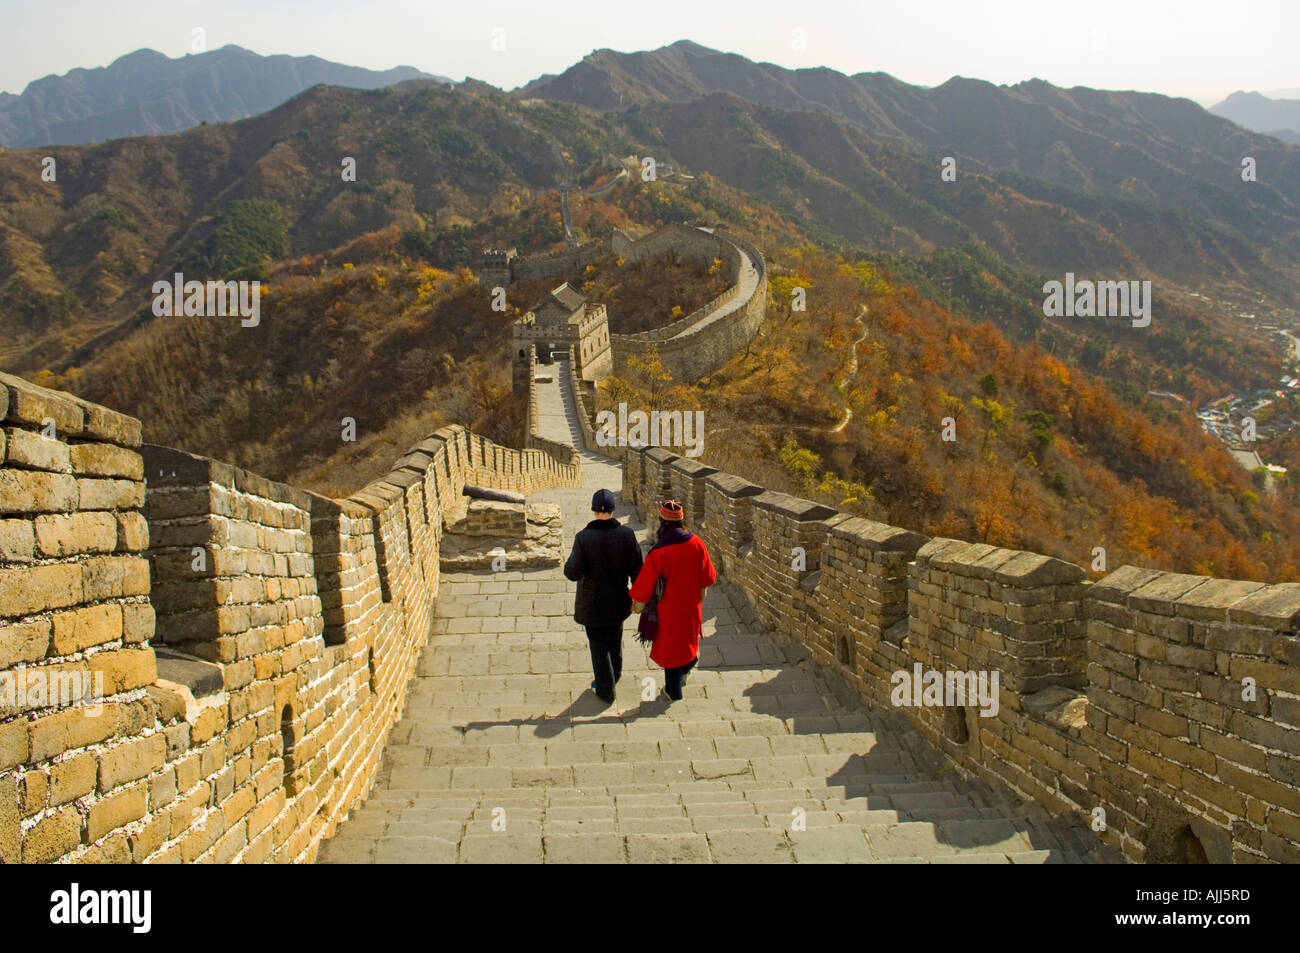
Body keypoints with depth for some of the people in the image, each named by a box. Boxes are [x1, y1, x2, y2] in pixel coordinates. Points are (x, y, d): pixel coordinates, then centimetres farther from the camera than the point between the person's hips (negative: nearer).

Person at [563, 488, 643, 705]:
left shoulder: (583, 537, -22)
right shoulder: (627, 535, -14)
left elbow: (573, 573, -23)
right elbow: (636, 570, -8)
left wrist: (570, 561, -1)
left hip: (592, 604, -3)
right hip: (618, 602, 3)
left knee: (599, 646, 13)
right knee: (615, 639, 26)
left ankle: (606, 691, 22)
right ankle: (615, 674, 49)